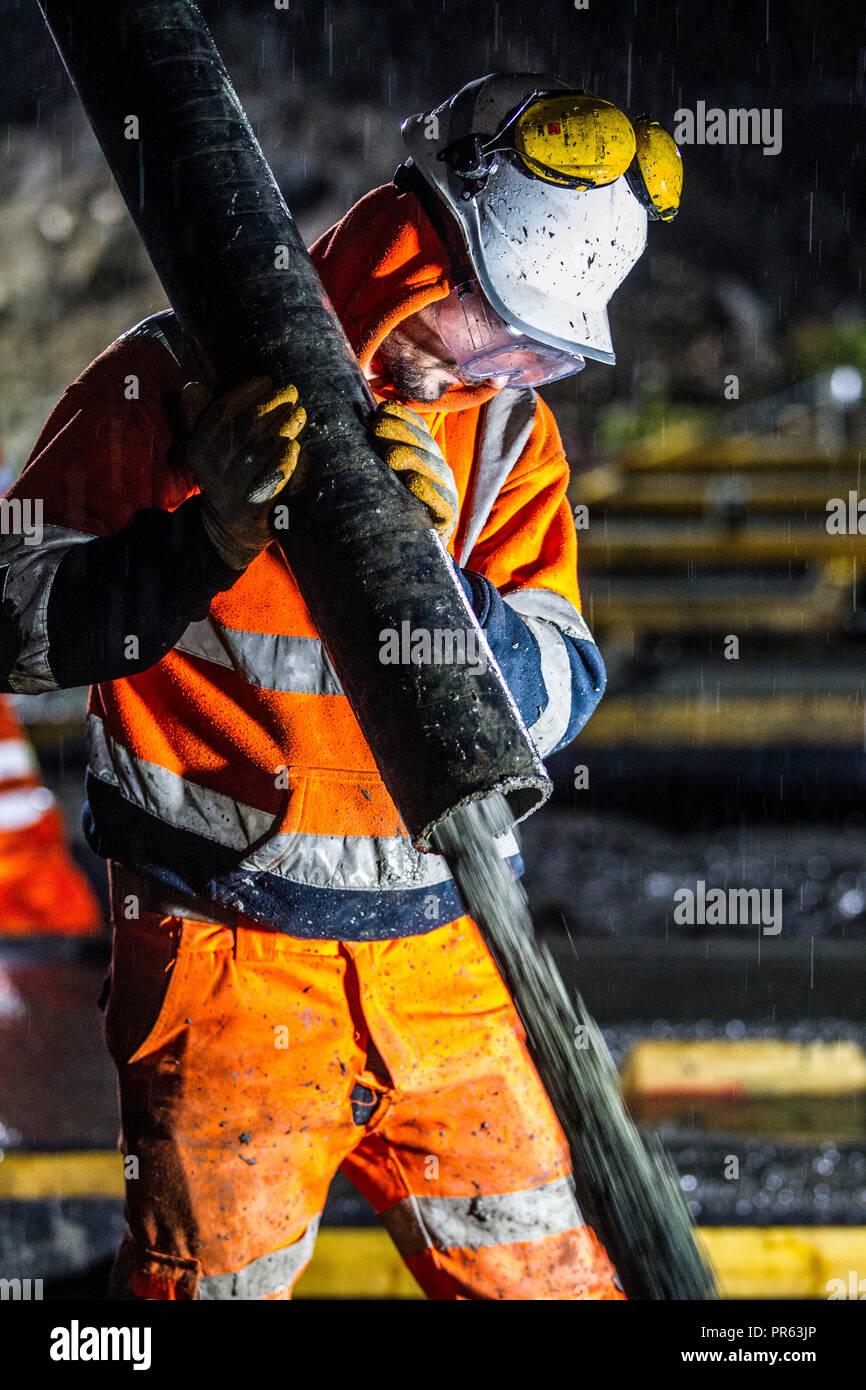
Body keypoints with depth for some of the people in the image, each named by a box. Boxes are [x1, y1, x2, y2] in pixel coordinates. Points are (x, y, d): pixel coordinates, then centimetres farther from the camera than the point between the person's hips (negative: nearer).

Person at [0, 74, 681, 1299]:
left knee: (551, 1279, 9)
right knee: (217, 1277, 2)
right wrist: (207, 540, -24)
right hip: (228, 959, -4)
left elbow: (556, 699, -2)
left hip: (445, 966, 5)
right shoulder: (172, 390, -7)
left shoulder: (504, 429, 7)